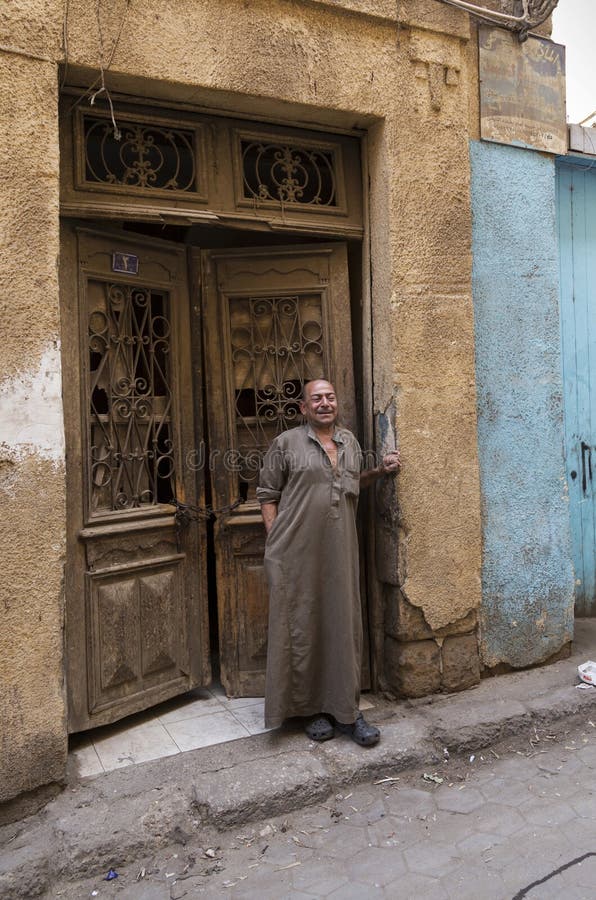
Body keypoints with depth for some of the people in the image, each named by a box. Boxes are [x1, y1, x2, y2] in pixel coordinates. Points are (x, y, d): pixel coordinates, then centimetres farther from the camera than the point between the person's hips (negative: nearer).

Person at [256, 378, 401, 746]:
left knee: (345, 626, 8)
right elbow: (267, 495, 0)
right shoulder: (286, 444, -1)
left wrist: (381, 471, 12)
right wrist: (275, 541, -8)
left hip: (341, 553, 4)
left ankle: (347, 709, 21)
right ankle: (313, 708, 21)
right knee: (303, 629, 5)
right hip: (298, 554, -4)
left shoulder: (350, 442, 13)